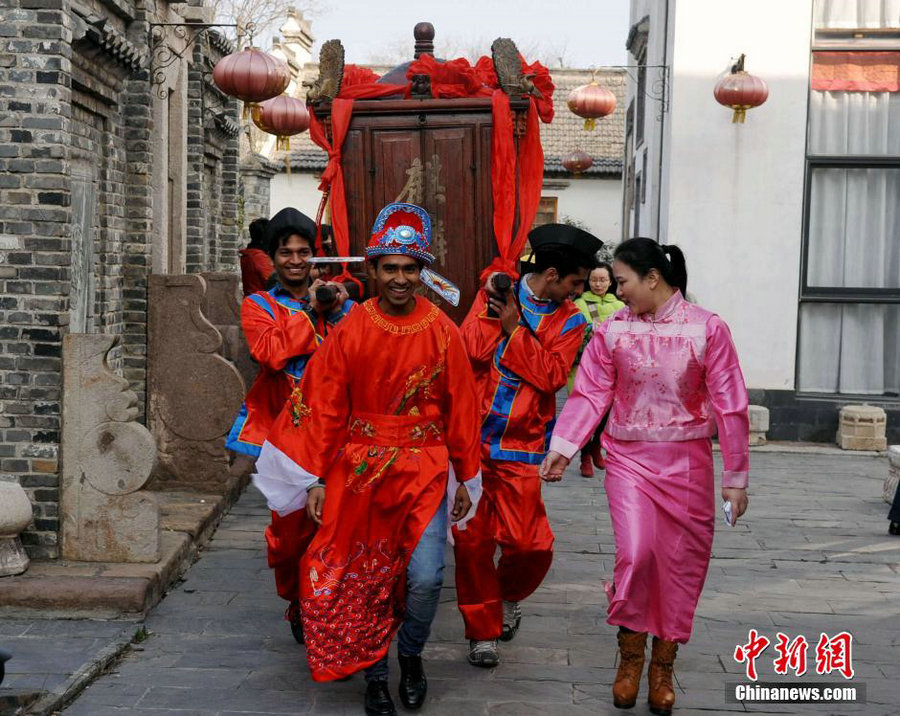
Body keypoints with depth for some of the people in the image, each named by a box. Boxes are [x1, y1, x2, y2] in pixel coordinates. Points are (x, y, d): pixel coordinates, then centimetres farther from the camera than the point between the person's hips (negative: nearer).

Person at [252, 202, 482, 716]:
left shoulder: (443, 332, -3)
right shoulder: (350, 331, -3)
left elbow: (462, 408, 3)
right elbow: (324, 407, 1)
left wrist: (466, 478, 7)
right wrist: (316, 479, 0)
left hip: (425, 467, -1)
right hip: (360, 468, 1)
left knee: (425, 578, -9)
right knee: (365, 575, 5)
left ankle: (411, 655, 21)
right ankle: (375, 673, 25)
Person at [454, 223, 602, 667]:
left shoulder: (570, 321, 5)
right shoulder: (497, 290, 4)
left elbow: (552, 375, -11)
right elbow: (474, 348, -10)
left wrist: (514, 327, -10)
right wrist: (495, 307, -13)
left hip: (521, 448, 0)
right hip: (473, 437, 0)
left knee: (528, 545, -5)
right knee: (472, 540, 2)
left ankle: (509, 596, 28)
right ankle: (482, 630, 18)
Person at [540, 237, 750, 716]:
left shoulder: (706, 329, -8)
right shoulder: (611, 330, -1)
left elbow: (730, 406, -5)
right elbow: (590, 394, -1)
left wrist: (736, 476, -3)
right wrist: (562, 447, -13)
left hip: (686, 461, 0)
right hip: (629, 458, 1)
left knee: (681, 564, 6)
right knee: (635, 554, -13)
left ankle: (662, 664, 25)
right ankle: (630, 654, 13)